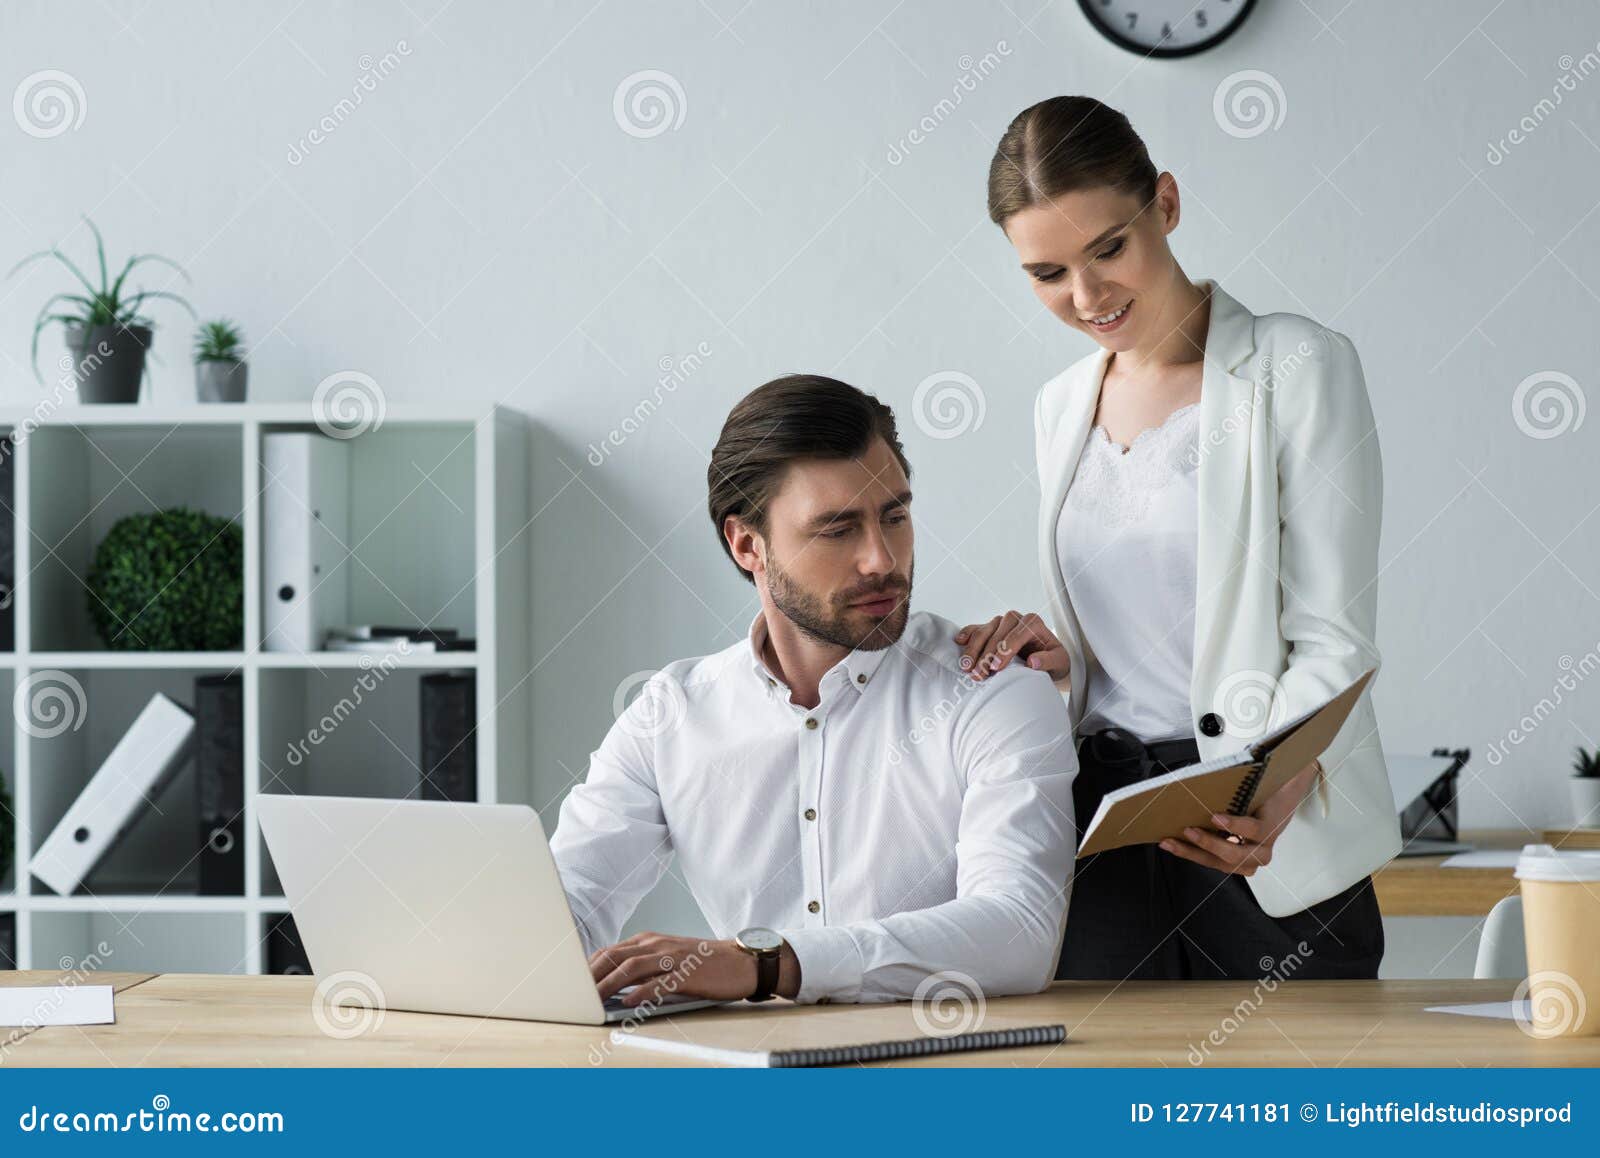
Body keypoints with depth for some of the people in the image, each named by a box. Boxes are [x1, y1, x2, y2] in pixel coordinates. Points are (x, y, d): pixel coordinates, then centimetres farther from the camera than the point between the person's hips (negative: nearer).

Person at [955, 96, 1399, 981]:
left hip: (1270, 841, -5)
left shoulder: (1297, 368, -5)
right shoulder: (1063, 408, 14)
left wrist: (1276, 793, -28)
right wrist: (1053, 656, -1)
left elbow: (1334, 644, -11)